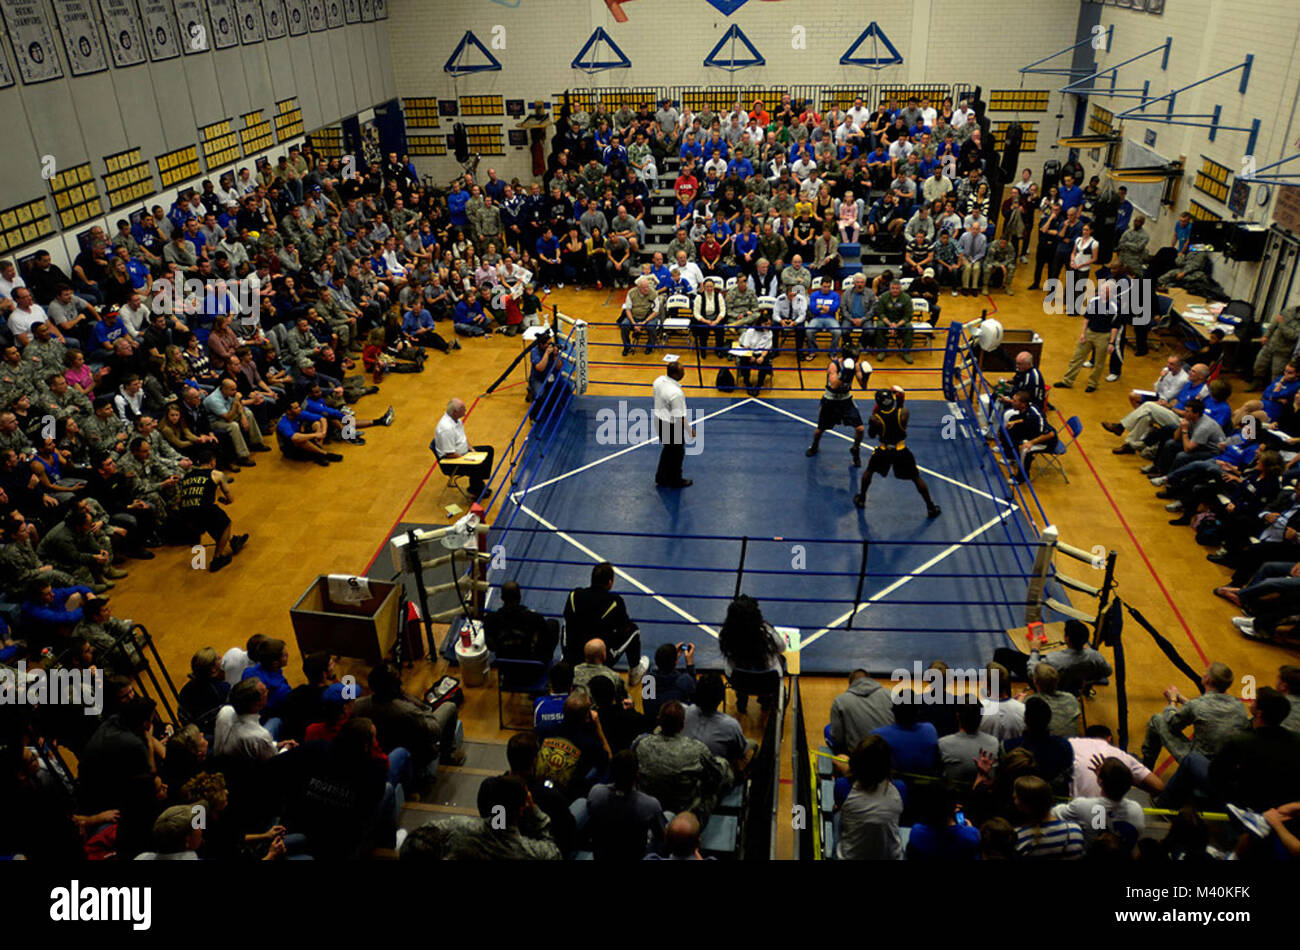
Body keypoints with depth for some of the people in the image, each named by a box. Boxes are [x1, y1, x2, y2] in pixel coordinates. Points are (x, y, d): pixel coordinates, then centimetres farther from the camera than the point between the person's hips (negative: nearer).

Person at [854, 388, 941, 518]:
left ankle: (861, 499, 34)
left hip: (884, 451, -1)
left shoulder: (875, 419, -19)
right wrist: (900, 403, 10)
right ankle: (931, 508, 18)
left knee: (869, 470, 27)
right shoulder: (903, 413, -16)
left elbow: (872, 435, -2)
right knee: (916, 478, 15)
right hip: (902, 451, 1)